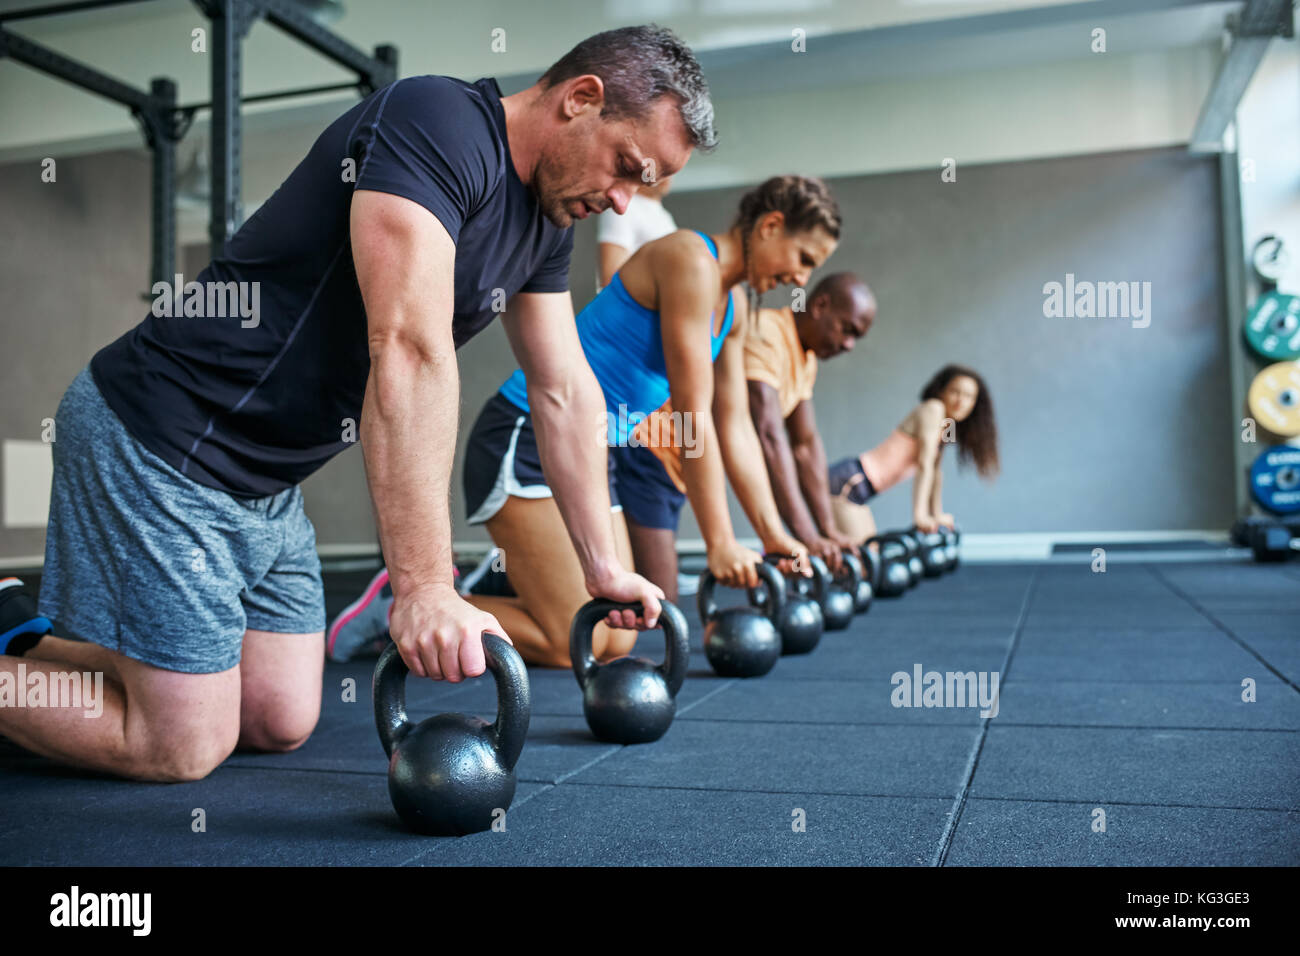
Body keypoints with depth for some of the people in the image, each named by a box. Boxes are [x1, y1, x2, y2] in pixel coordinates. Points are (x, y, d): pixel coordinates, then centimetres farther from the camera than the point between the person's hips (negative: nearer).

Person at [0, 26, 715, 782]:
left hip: (269, 484, 9)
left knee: (281, 724, 11)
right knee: (181, 749, -5)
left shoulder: (547, 221, 7)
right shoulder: (434, 124, -22)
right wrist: (426, 589, -35)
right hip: (161, 445, -9)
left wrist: (605, 566, 10)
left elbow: (566, 393, 11)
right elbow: (410, 352, -32)